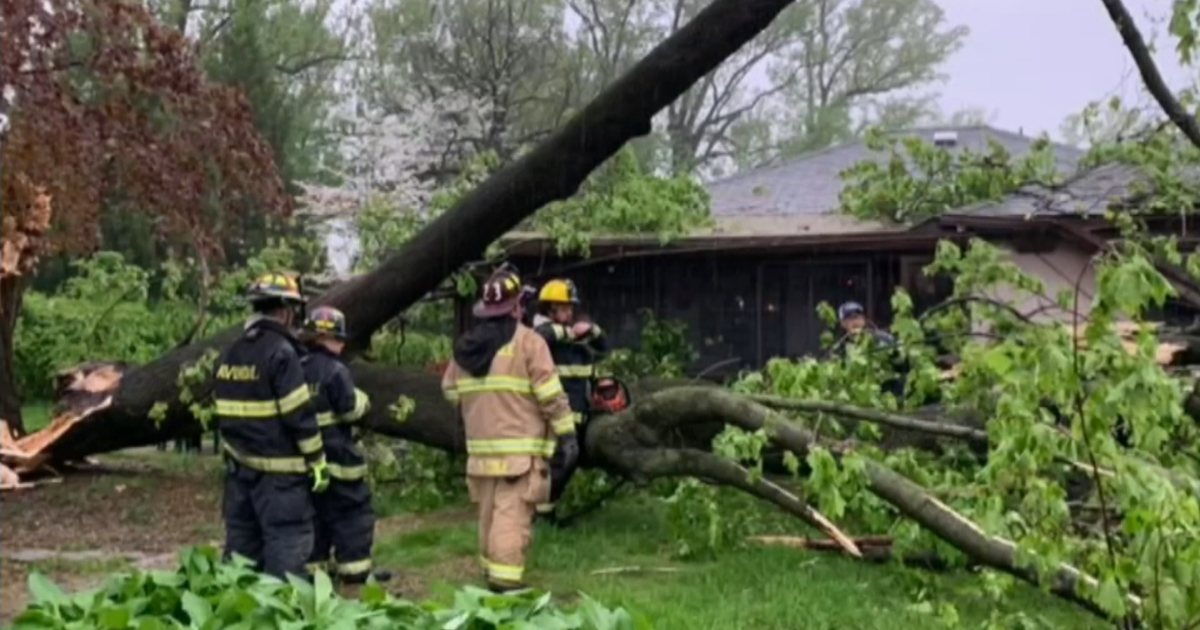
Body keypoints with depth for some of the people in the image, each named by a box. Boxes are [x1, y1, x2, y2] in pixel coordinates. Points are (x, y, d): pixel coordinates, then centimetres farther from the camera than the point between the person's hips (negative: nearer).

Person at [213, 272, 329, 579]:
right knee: (288, 542, -5)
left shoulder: (229, 354, 11)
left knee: (241, 540, 14)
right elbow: (299, 415, -16)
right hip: (278, 468, -8)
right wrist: (317, 462, -9)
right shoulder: (281, 352, -14)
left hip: (239, 465, 8)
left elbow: (223, 411, 17)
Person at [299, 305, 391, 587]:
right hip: (336, 455, -8)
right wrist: (362, 400, 4)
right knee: (353, 510, 1)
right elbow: (349, 409, -16)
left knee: (316, 511, 15)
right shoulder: (335, 371, -16)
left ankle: (313, 566, 18)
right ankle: (354, 568, 1)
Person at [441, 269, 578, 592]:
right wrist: (567, 432, -7)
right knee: (512, 514, -9)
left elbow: (450, 390, 17)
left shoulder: (465, 346, 11)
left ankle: (491, 568, 27)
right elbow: (550, 394, -11)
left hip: (480, 447, 6)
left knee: (489, 512, 17)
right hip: (519, 447, -6)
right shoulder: (528, 342, -8)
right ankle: (505, 579, -14)